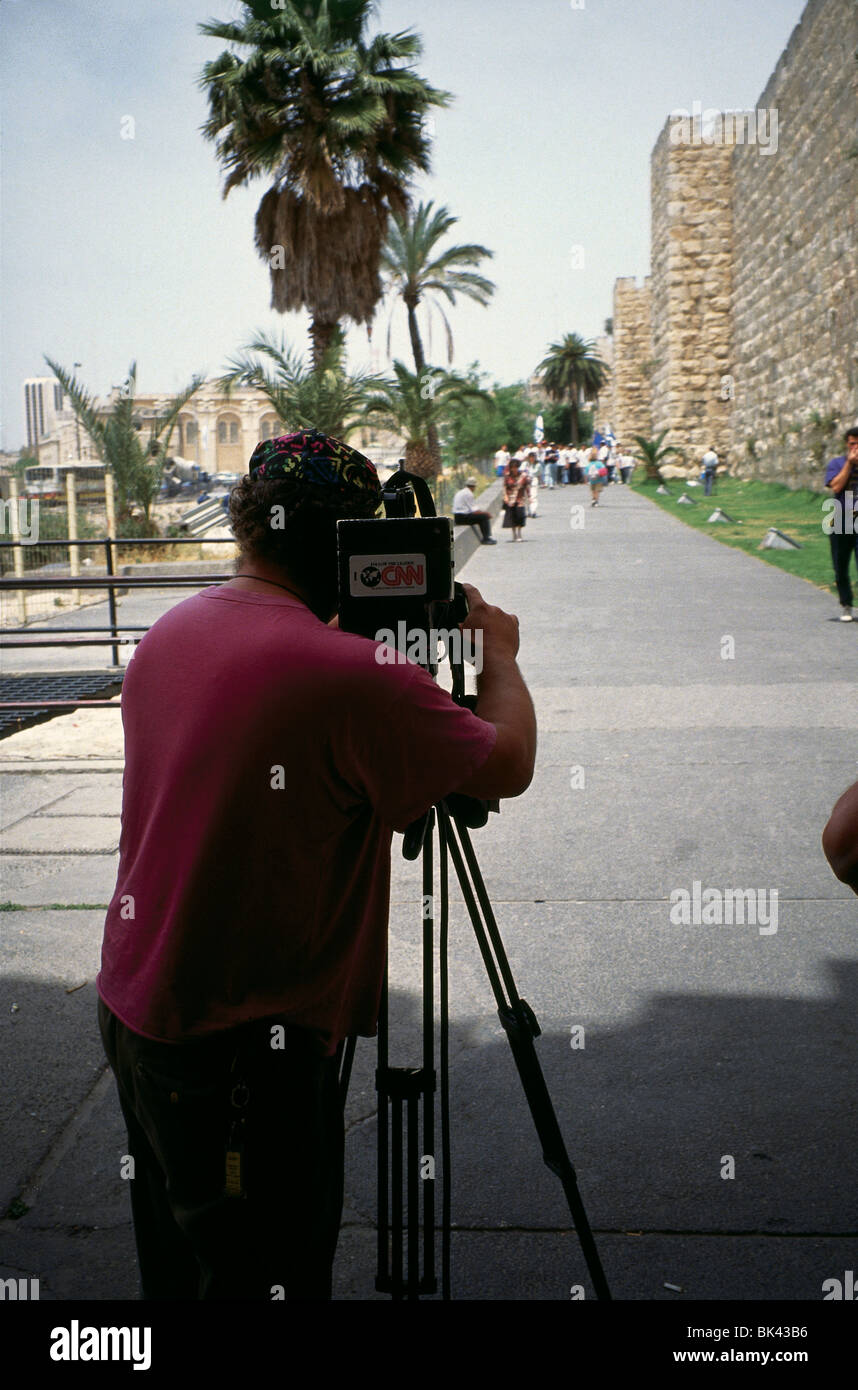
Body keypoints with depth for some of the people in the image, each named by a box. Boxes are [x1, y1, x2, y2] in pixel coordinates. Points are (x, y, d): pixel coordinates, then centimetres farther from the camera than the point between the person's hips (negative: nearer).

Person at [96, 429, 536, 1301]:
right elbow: (507, 766, -11)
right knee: (268, 1275, 11)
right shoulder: (348, 674, -25)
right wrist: (497, 653, 5)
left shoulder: (168, 634, 1)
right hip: (243, 1048, -8)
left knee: (180, 1266, 26)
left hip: (134, 1008, 8)